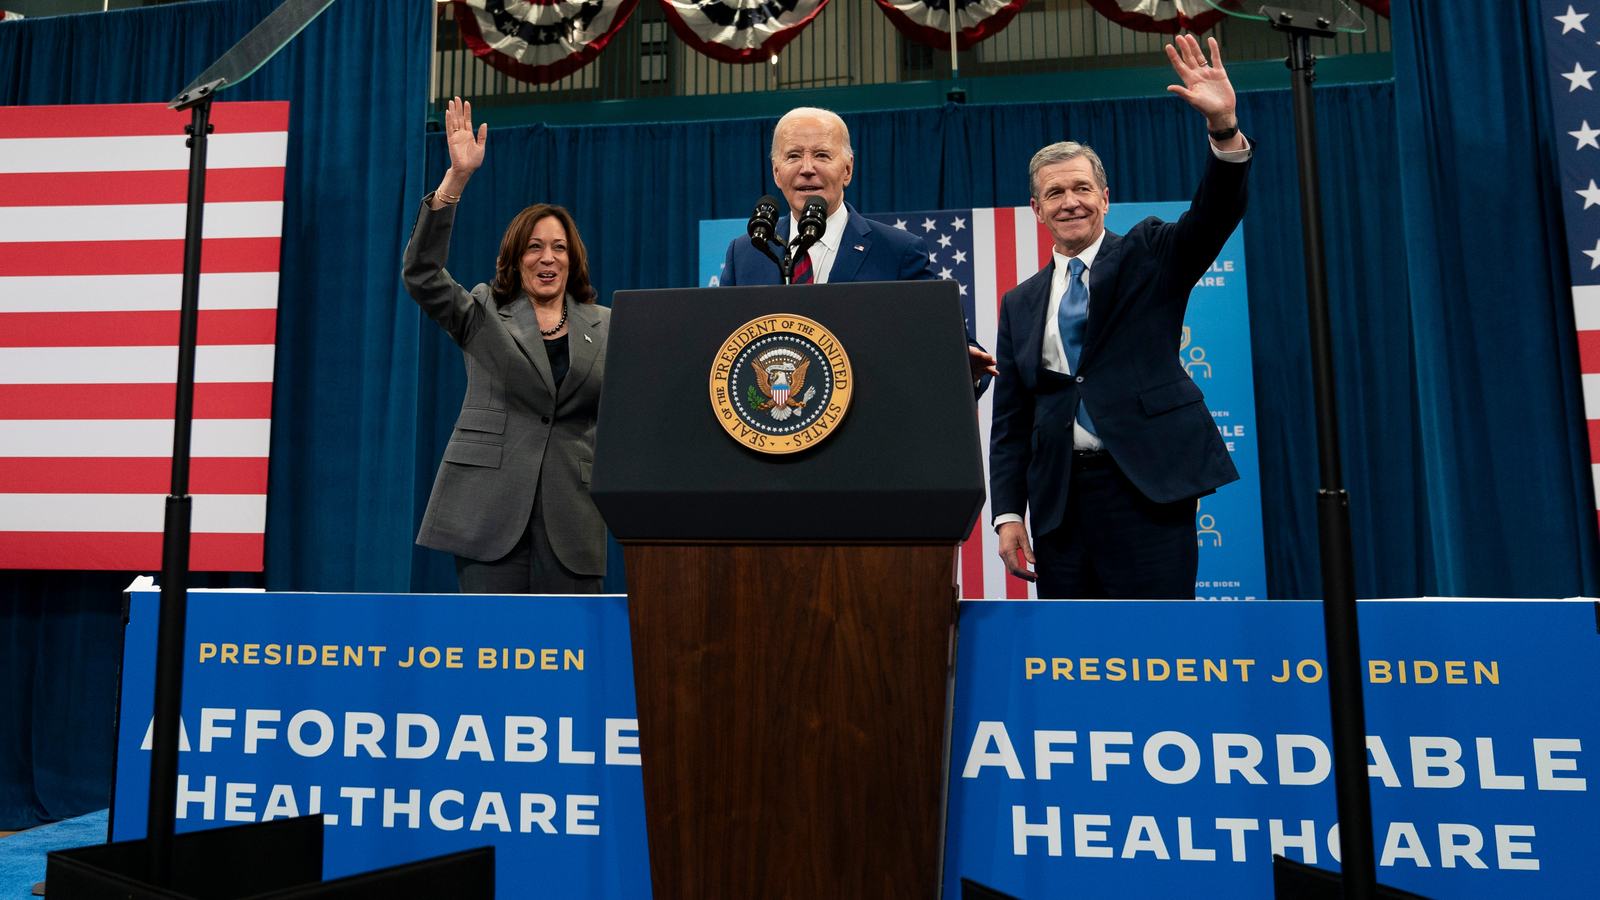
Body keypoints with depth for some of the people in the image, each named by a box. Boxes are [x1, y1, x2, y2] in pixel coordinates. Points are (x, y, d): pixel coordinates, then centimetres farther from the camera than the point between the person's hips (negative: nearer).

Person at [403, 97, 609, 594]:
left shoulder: (605, 326, 14)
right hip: (490, 510, -1)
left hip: (571, 518, 2)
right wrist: (456, 179, -15)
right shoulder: (482, 315, 9)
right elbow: (422, 273, -6)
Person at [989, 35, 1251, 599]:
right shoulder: (1020, 304, 13)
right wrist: (1008, 513, 2)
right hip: (1058, 501, 3)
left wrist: (1224, 130, -29)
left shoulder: (1148, 258, 8)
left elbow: (1215, 216, -12)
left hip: (1146, 489, -3)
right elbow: (1010, 421, 10)